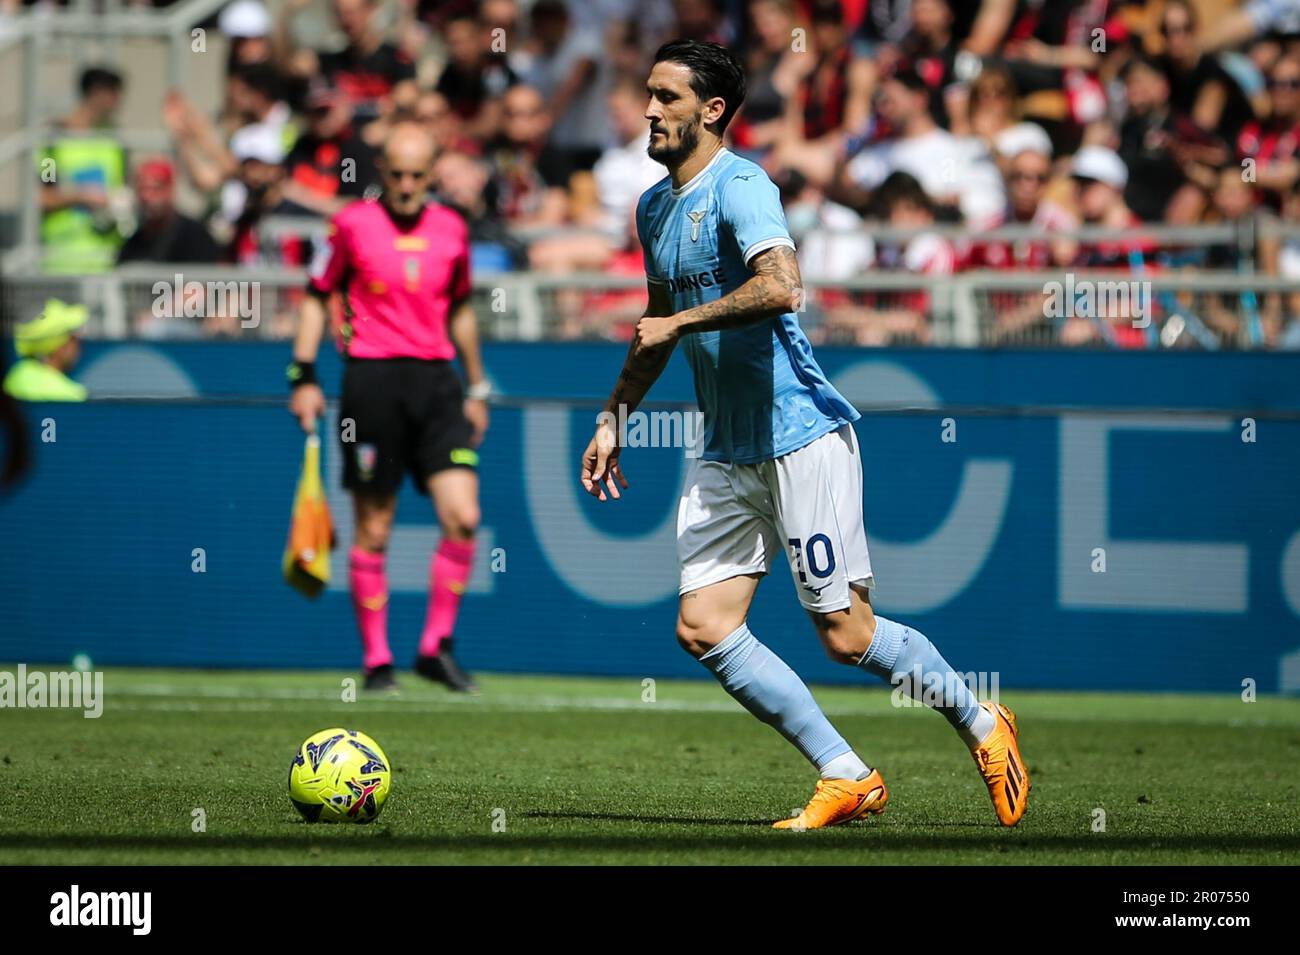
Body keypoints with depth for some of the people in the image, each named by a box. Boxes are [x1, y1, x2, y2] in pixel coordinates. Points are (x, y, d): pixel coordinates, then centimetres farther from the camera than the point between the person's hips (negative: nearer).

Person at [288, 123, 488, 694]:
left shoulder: (450, 229, 10)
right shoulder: (353, 224, 0)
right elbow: (316, 297, 7)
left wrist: (477, 388, 23)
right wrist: (304, 377, 0)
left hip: (435, 379, 3)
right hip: (373, 380, -3)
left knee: (462, 517, -10)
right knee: (374, 529, 1)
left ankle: (436, 647, 3)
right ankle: (376, 661, 10)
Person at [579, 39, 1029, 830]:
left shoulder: (739, 187, -14)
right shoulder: (656, 207, 14)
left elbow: (782, 287, -32)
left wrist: (680, 323, -23)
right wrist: (613, 419, 28)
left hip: (800, 436, -9)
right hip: (727, 452, 9)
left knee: (845, 635, -5)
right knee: (703, 627, -3)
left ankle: (981, 723, 19)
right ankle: (846, 778, 3)